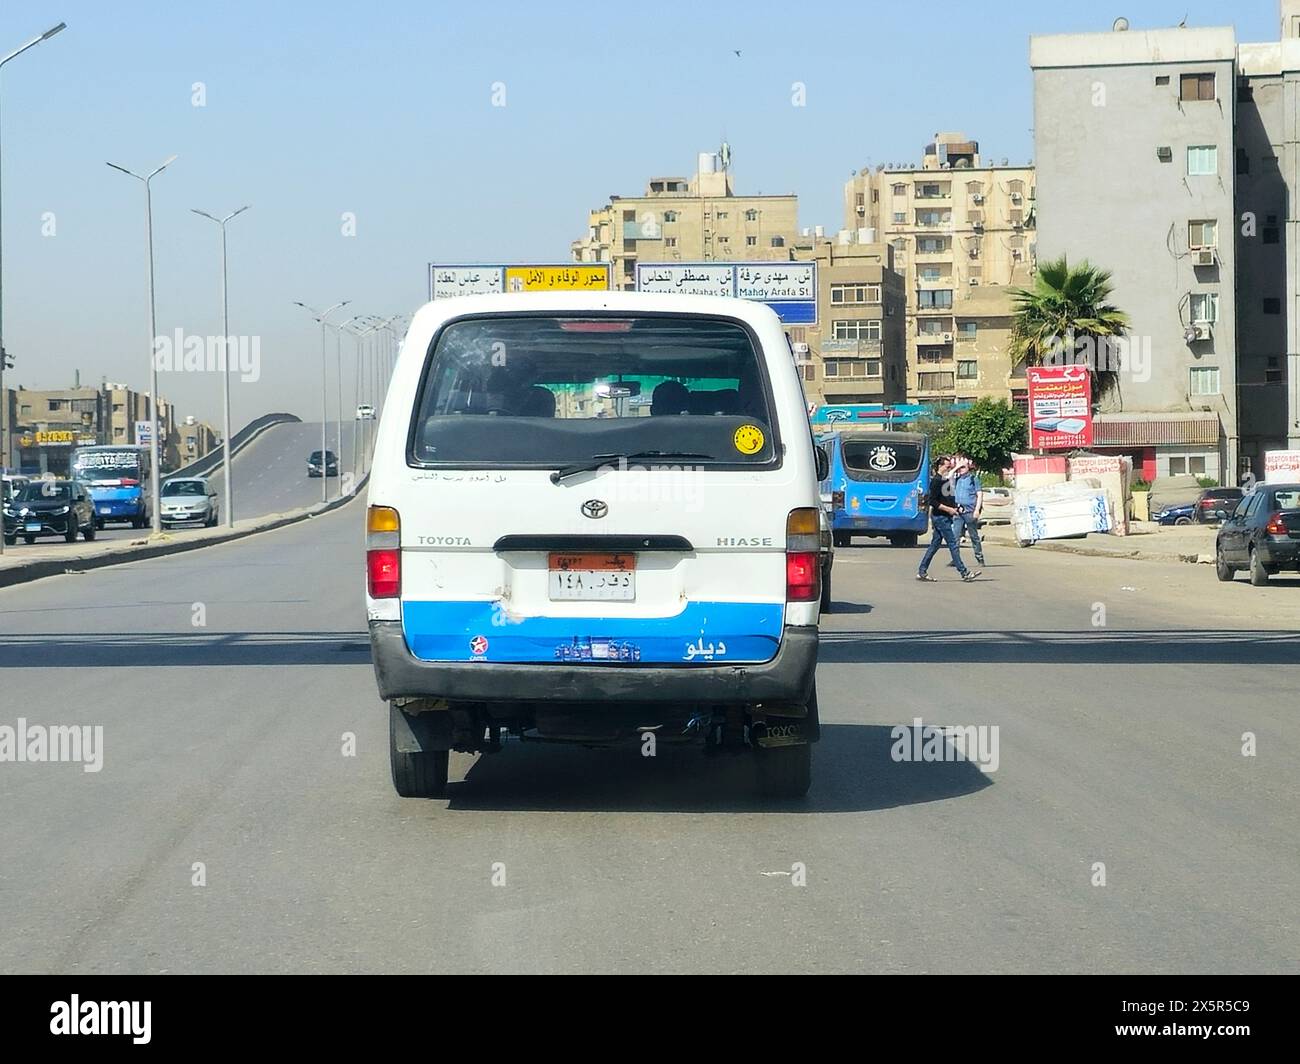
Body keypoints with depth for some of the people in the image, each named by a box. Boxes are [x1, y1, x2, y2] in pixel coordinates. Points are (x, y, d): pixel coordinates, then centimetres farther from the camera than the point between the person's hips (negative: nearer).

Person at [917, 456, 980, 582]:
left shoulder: (945, 480, 16)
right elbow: (932, 502, -19)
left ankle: (922, 572, 14)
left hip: (945, 517, 10)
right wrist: (948, 509, -19)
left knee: (935, 545, 11)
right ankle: (964, 573, -7)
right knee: (953, 544, -8)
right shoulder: (936, 481, -14)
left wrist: (956, 508, 11)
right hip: (940, 517, -10)